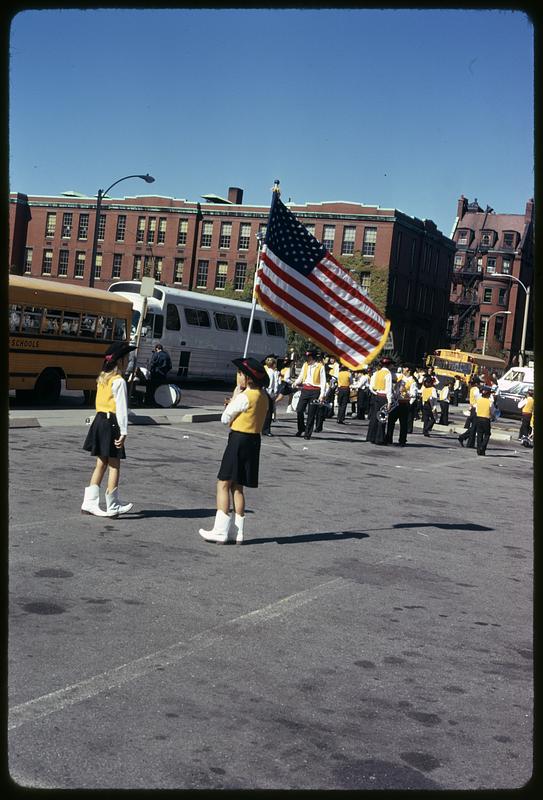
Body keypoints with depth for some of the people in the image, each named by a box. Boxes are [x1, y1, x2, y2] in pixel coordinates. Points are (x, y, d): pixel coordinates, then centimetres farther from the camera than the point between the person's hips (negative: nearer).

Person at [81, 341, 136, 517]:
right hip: (112, 423, -8)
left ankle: (89, 503, 12)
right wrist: (123, 432, -17)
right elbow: (121, 408, -17)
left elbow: (101, 402, 14)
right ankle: (113, 506, 7)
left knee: (101, 464, 13)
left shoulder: (102, 379, 11)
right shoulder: (119, 382, -14)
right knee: (114, 465, 1)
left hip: (99, 420, 8)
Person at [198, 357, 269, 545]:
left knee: (223, 484, -4)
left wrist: (235, 395, -2)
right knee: (237, 487, 14)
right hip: (254, 440, 9)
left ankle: (220, 531, -6)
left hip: (239, 440, -9)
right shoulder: (263, 396, 10)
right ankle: (237, 532, 16)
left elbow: (225, 419, -8)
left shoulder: (244, 397, -16)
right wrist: (234, 404, 5)